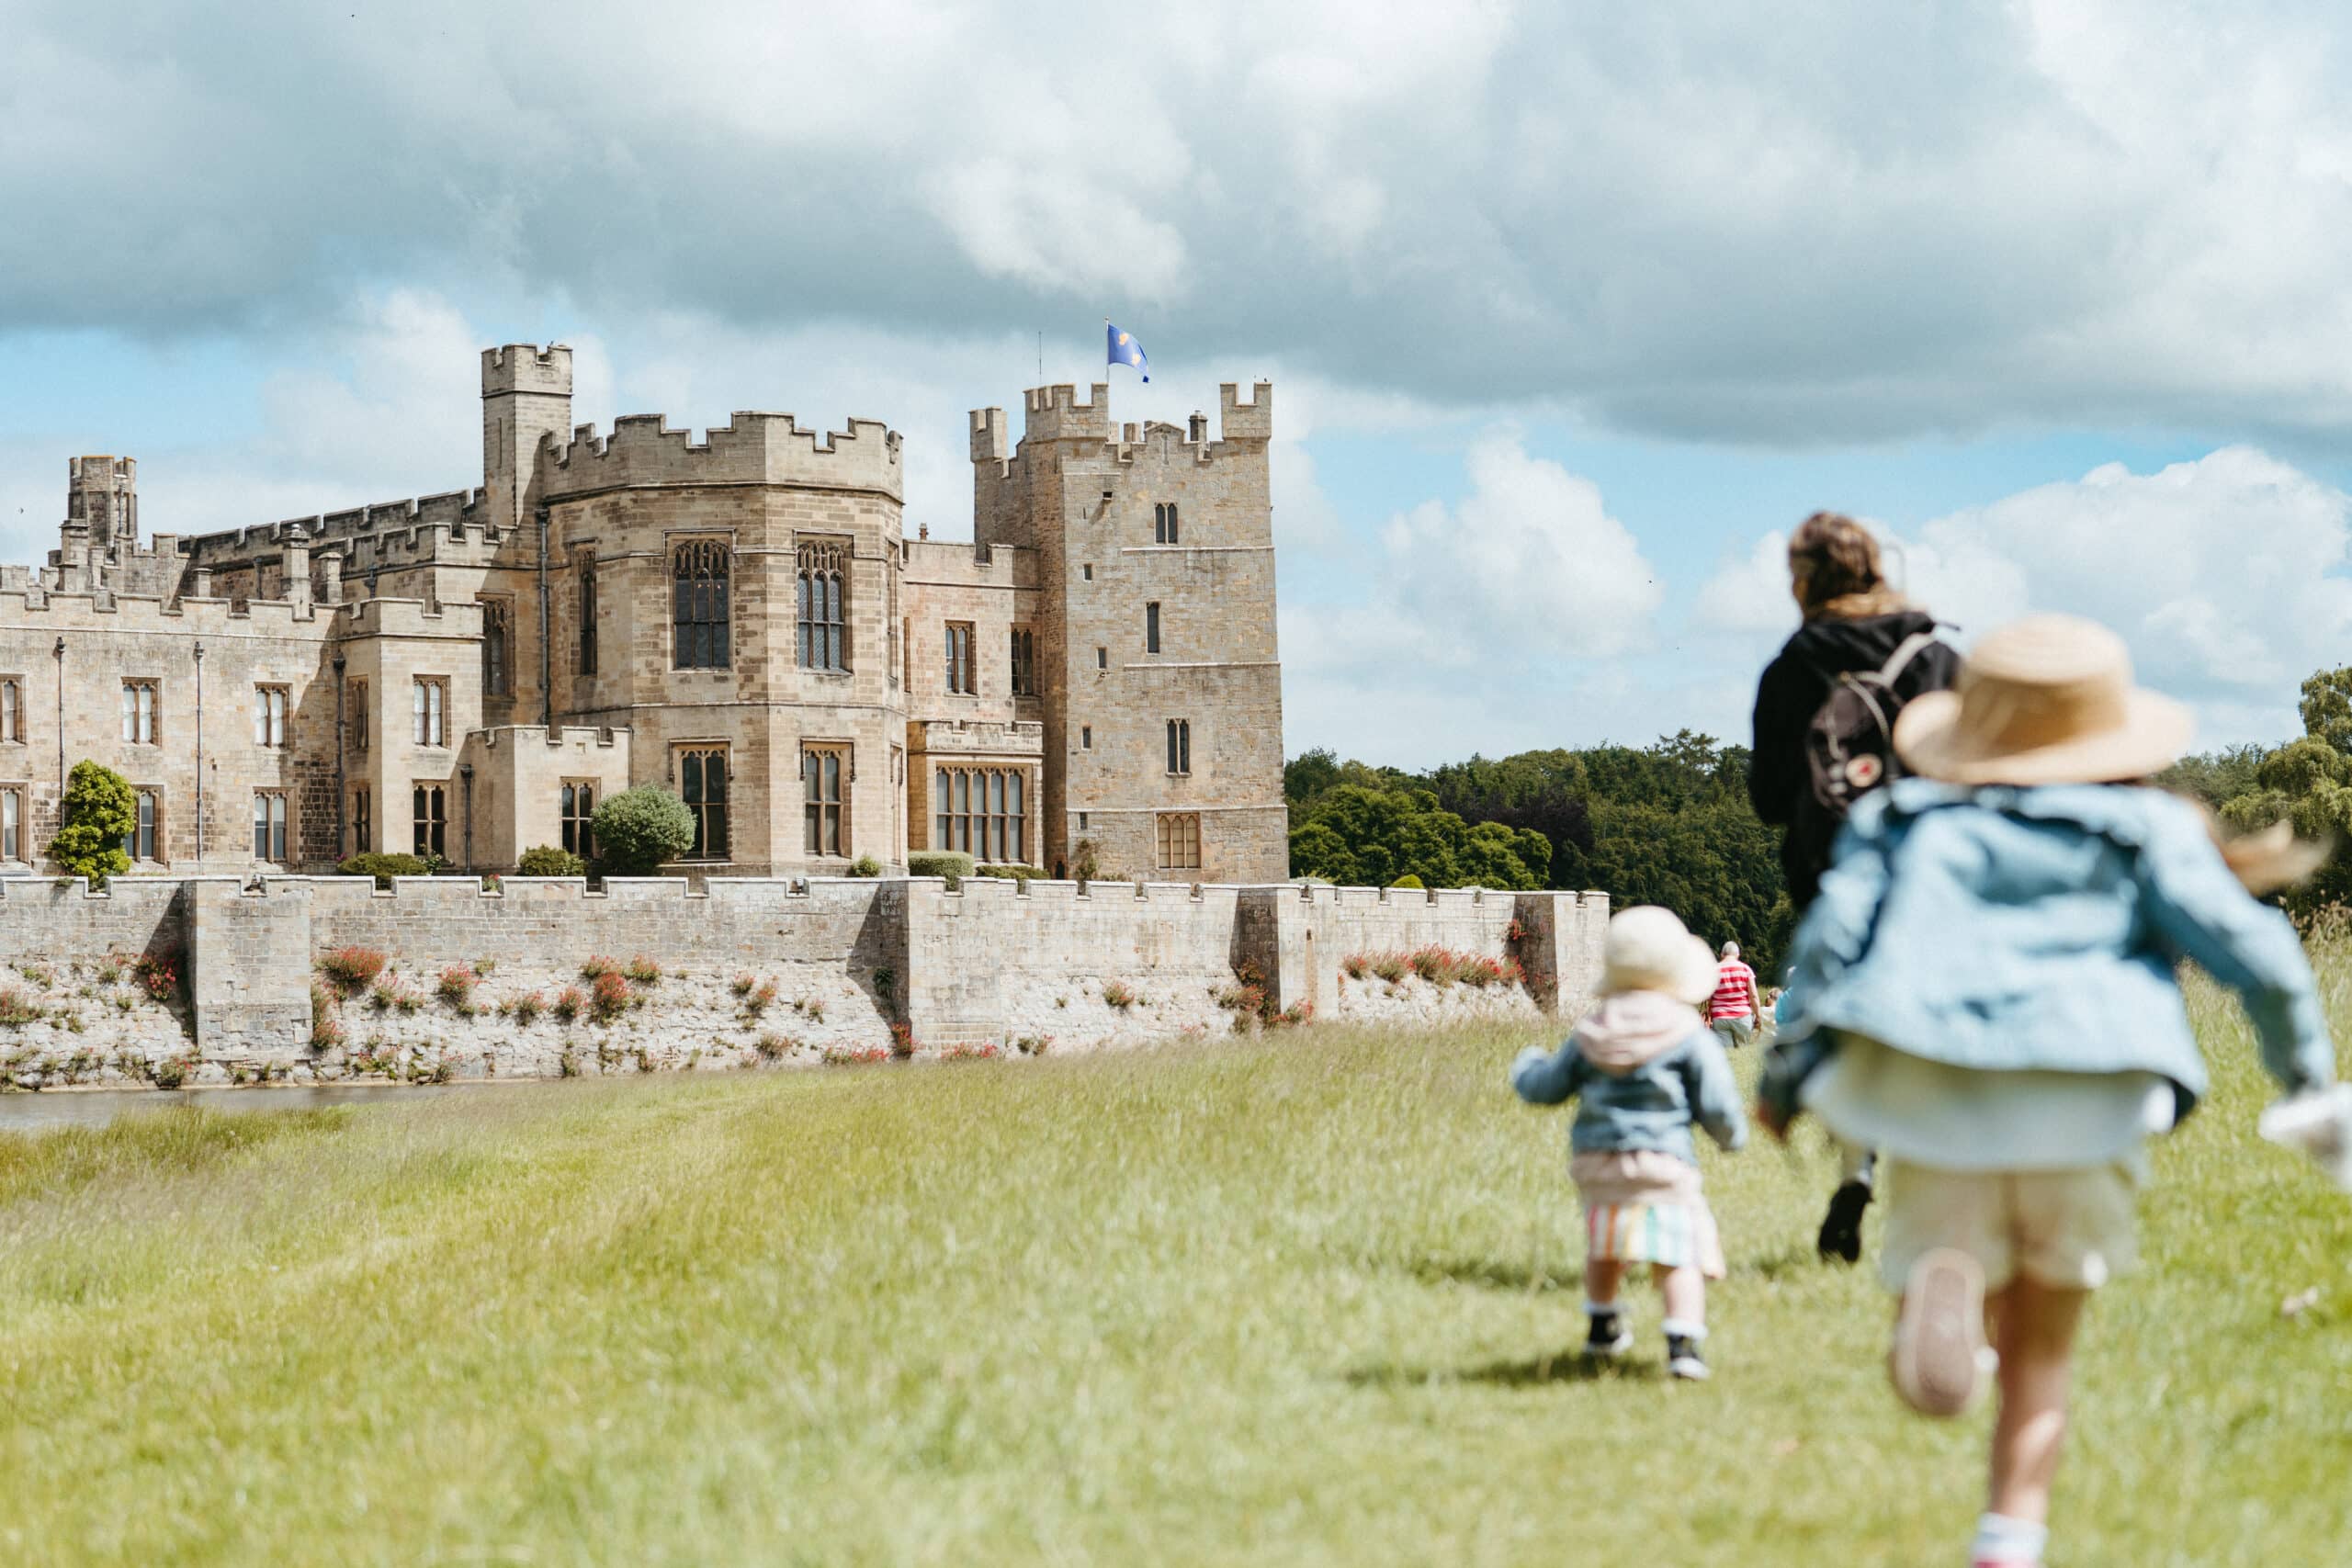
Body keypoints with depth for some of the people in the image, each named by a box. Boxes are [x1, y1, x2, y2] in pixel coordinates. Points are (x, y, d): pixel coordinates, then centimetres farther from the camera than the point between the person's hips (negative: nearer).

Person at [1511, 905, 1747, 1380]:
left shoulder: (1589, 1034, 8)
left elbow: (1546, 1088, 17)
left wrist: (1527, 1064, 40)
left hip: (1596, 1163, 5)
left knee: (1604, 1246, 26)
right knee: (1678, 1254, -6)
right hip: (1663, 1162, -5)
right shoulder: (1689, 1037, -4)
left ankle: (1601, 1327, 40)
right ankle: (1684, 1341, -21)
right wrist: (1732, 1133, 20)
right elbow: (1717, 1106, -3)